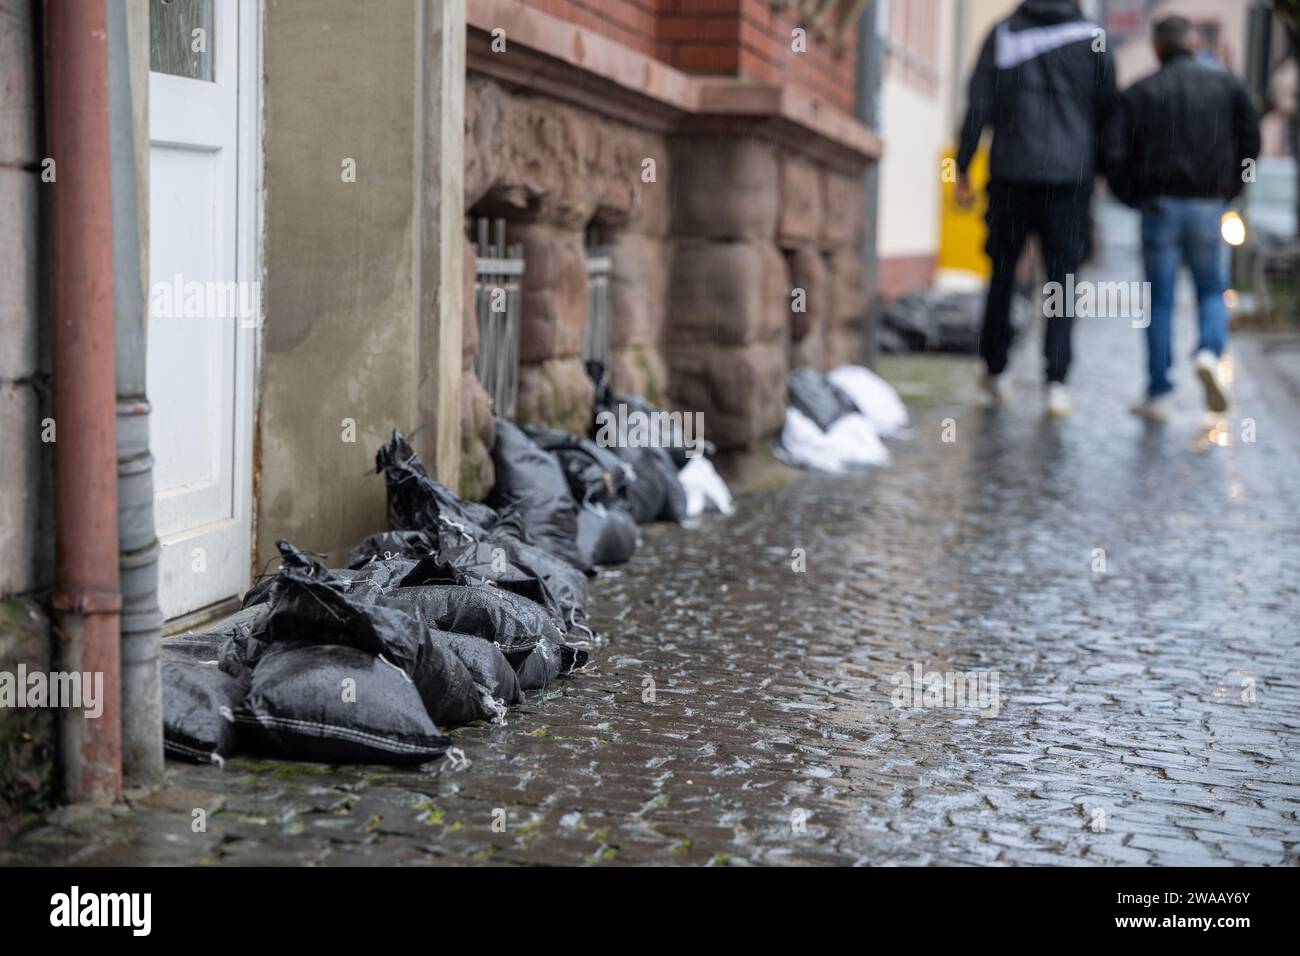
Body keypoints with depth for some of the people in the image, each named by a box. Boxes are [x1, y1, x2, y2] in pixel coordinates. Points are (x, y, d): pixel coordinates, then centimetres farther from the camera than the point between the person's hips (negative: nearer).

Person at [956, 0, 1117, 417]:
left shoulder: (1003, 34, 1)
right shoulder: (1093, 38, 2)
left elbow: (979, 108, -2)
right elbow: (1107, 111, 4)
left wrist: (963, 170, 2)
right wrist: (1097, 168, 16)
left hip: (1012, 175, 0)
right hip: (1071, 176, 0)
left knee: (1003, 273, 14)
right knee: (1062, 278, 3)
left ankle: (994, 370, 22)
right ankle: (1056, 381, -6)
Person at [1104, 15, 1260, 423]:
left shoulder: (1138, 93, 3)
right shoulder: (1227, 83, 6)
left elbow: (1115, 153, -7)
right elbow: (1250, 141, 3)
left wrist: (1133, 197, 7)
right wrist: (1230, 187, 15)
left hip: (1160, 206, 0)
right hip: (1209, 206, 1)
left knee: (1160, 300, 7)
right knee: (1212, 291, 13)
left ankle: (1158, 394, 7)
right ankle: (1210, 353, -17)